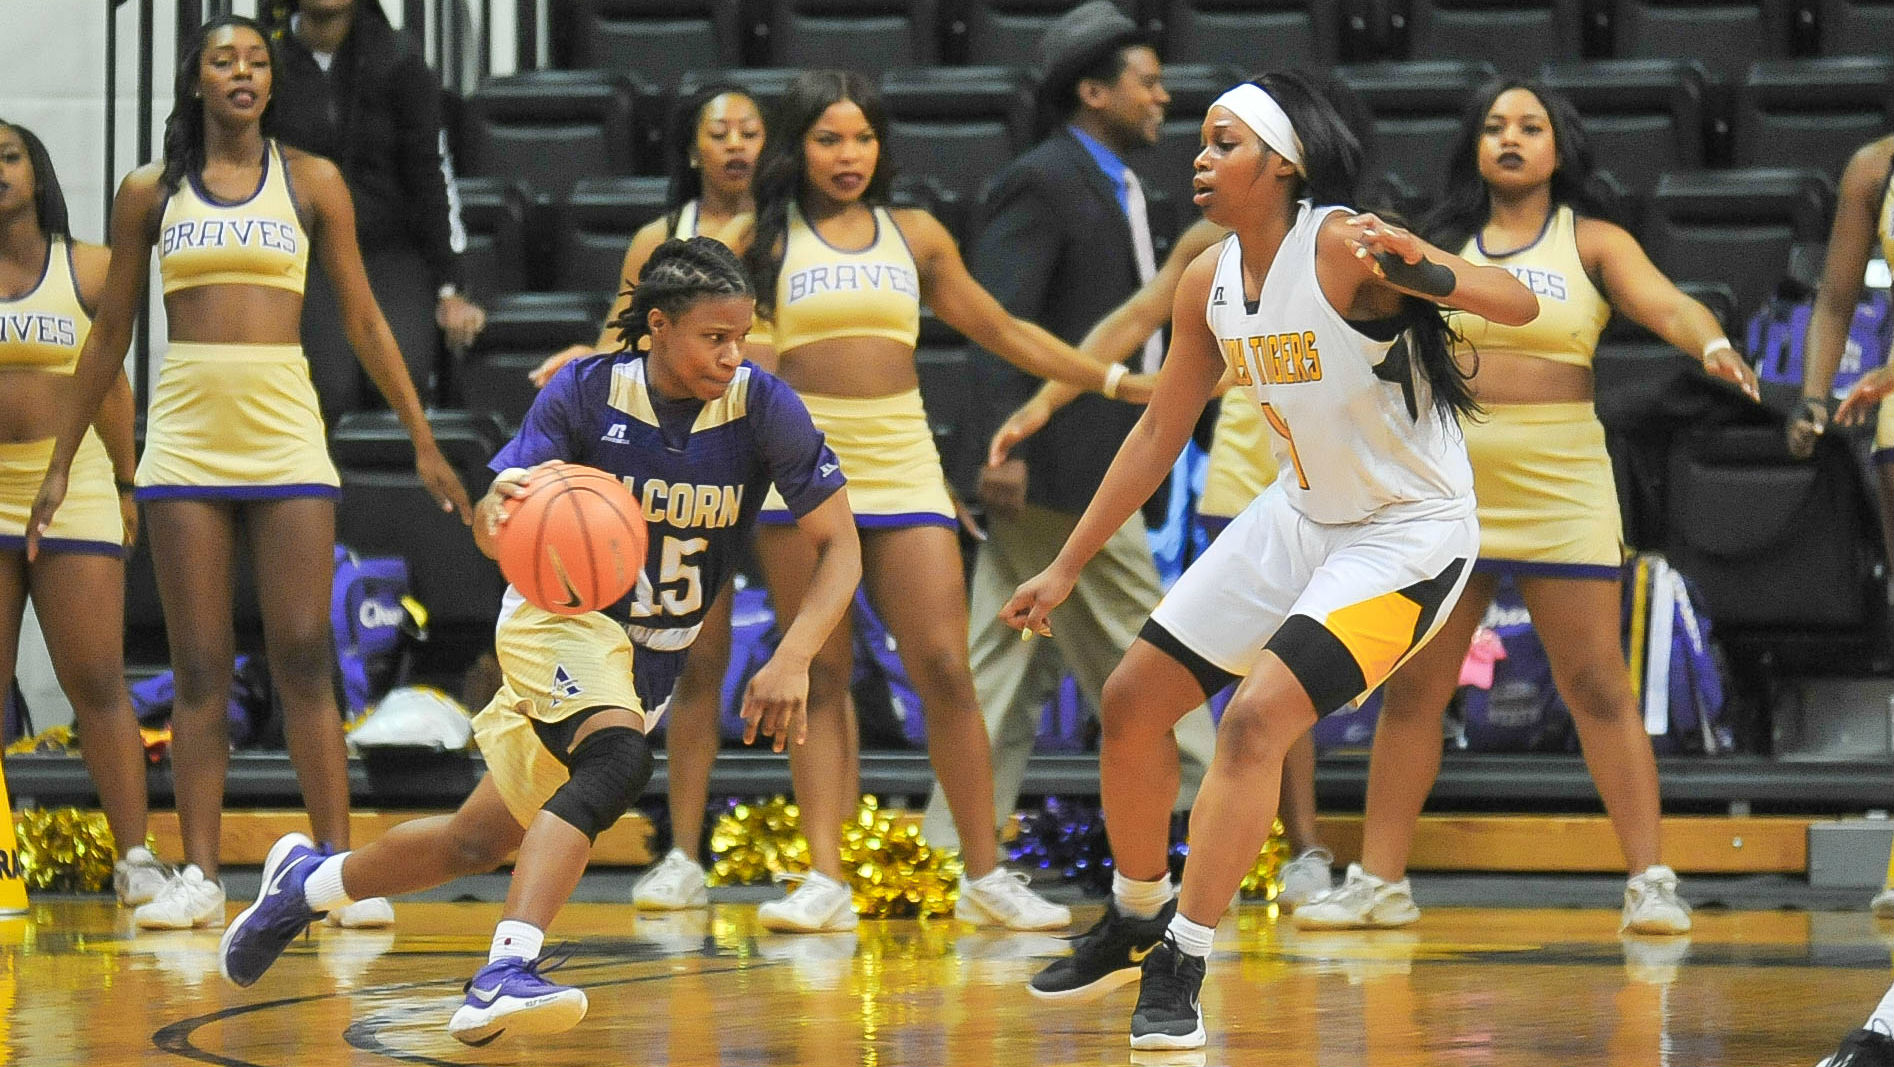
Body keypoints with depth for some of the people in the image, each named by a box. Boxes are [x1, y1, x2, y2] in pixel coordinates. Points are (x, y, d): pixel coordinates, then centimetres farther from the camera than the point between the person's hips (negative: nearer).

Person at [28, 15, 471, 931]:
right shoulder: (150, 194, 8)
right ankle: (198, 876, 1)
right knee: (200, 669, 0)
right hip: (184, 436, 1)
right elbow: (108, 336, 14)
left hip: (286, 434, -1)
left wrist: (423, 442, 5)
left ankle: (341, 868, -3)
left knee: (305, 660, -4)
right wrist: (61, 463, 13)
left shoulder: (311, 183, 7)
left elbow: (365, 321, 9)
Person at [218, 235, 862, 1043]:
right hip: (561, 615, -4)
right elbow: (490, 531, -18)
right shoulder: (587, 392, -17)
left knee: (478, 844, 9)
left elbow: (839, 548, -13)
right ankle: (506, 972, -45)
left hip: (652, 663, 4)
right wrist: (500, 507, -44)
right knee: (619, 762, -35)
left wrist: (793, 659, -29)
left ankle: (307, 883, 35)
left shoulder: (763, 407, -16)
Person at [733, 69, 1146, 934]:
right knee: (820, 679, -1)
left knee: (944, 670, -5)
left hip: (902, 466, 2)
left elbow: (1000, 331, 19)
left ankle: (984, 875, 1)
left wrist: (1115, 381, 18)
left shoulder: (914, 237, 12)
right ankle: (825, 879, -1)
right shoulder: (766, 240, 6)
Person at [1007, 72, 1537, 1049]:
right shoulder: (1210, 282, -2)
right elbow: (1158, 434, 10)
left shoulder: (1346, 247, -23)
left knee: (1257, 716, -23)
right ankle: (1136, 921, 30)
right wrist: (1065, 569, 13)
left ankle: (1181, 967, -14)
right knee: (1133, 698, 8)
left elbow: (1518, 305, -32)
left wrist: (1423, 273, -52)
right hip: (1300, 516, 8)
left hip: (1410, 533, -8)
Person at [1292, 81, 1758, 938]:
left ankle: (1650, 879, -1)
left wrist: (1713, 344, -29)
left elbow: (1665, 304, -9)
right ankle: (1378, 882, 13)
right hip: (1444, 480, 2)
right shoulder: (1441, 247, 11)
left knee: (1598, 688, -5)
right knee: (1412, 690, 4)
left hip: (1560, 483, -2)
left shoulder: (1592, 243, 5)